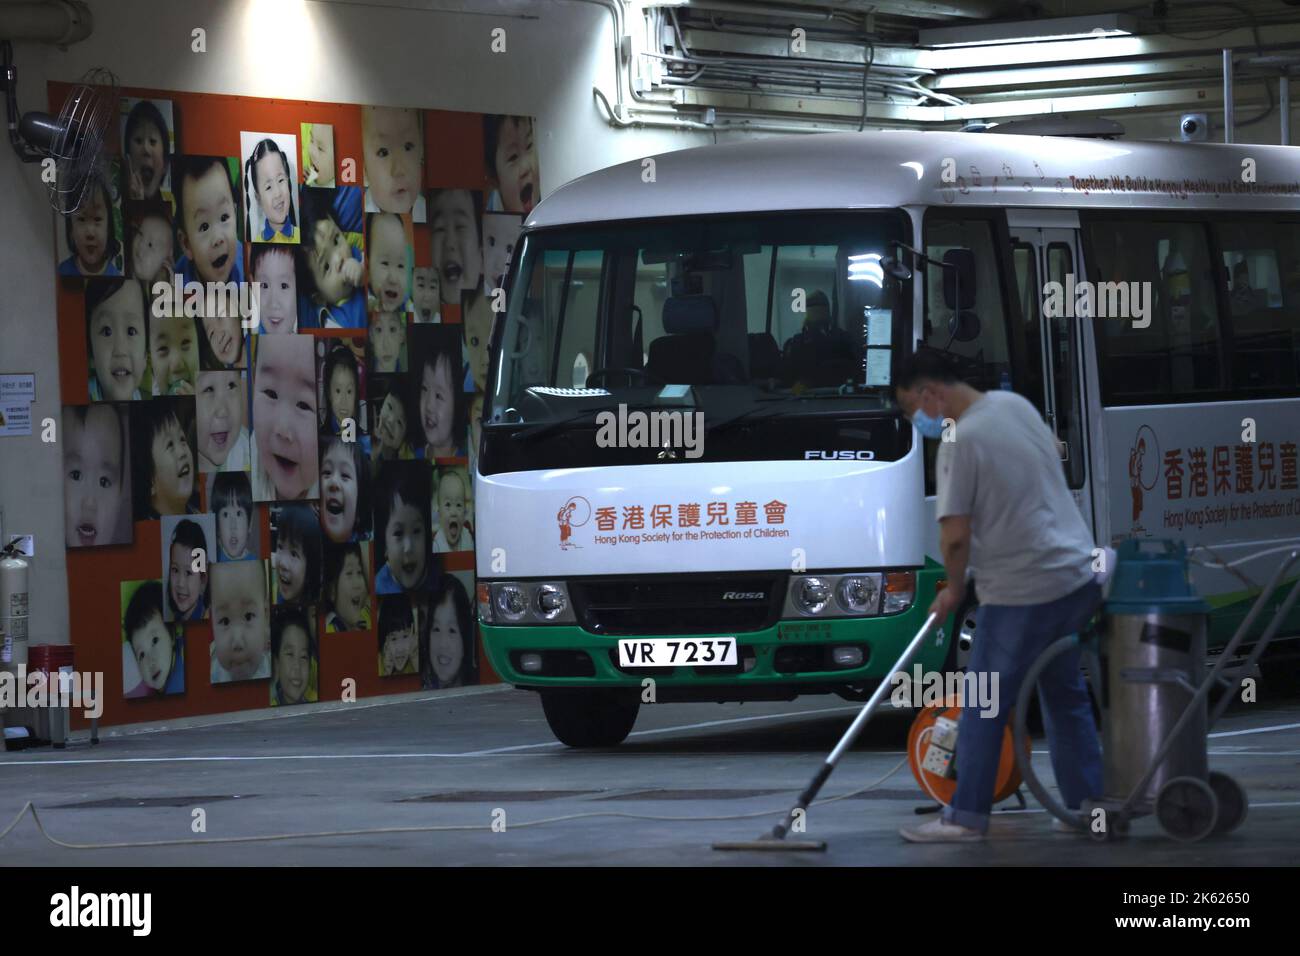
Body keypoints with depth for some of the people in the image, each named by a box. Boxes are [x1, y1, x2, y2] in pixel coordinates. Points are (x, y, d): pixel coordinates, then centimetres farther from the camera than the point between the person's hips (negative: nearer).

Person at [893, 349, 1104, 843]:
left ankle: (967, 816, 2)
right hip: (1082, 574, 8)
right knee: (1065, 693, 18)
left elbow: (956, 536, -19)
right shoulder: (1016, 404, 9)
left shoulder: (961, 441, -16)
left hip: (1022, 590, -8)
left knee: (984, 705, -1)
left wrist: (954, 590, 0)